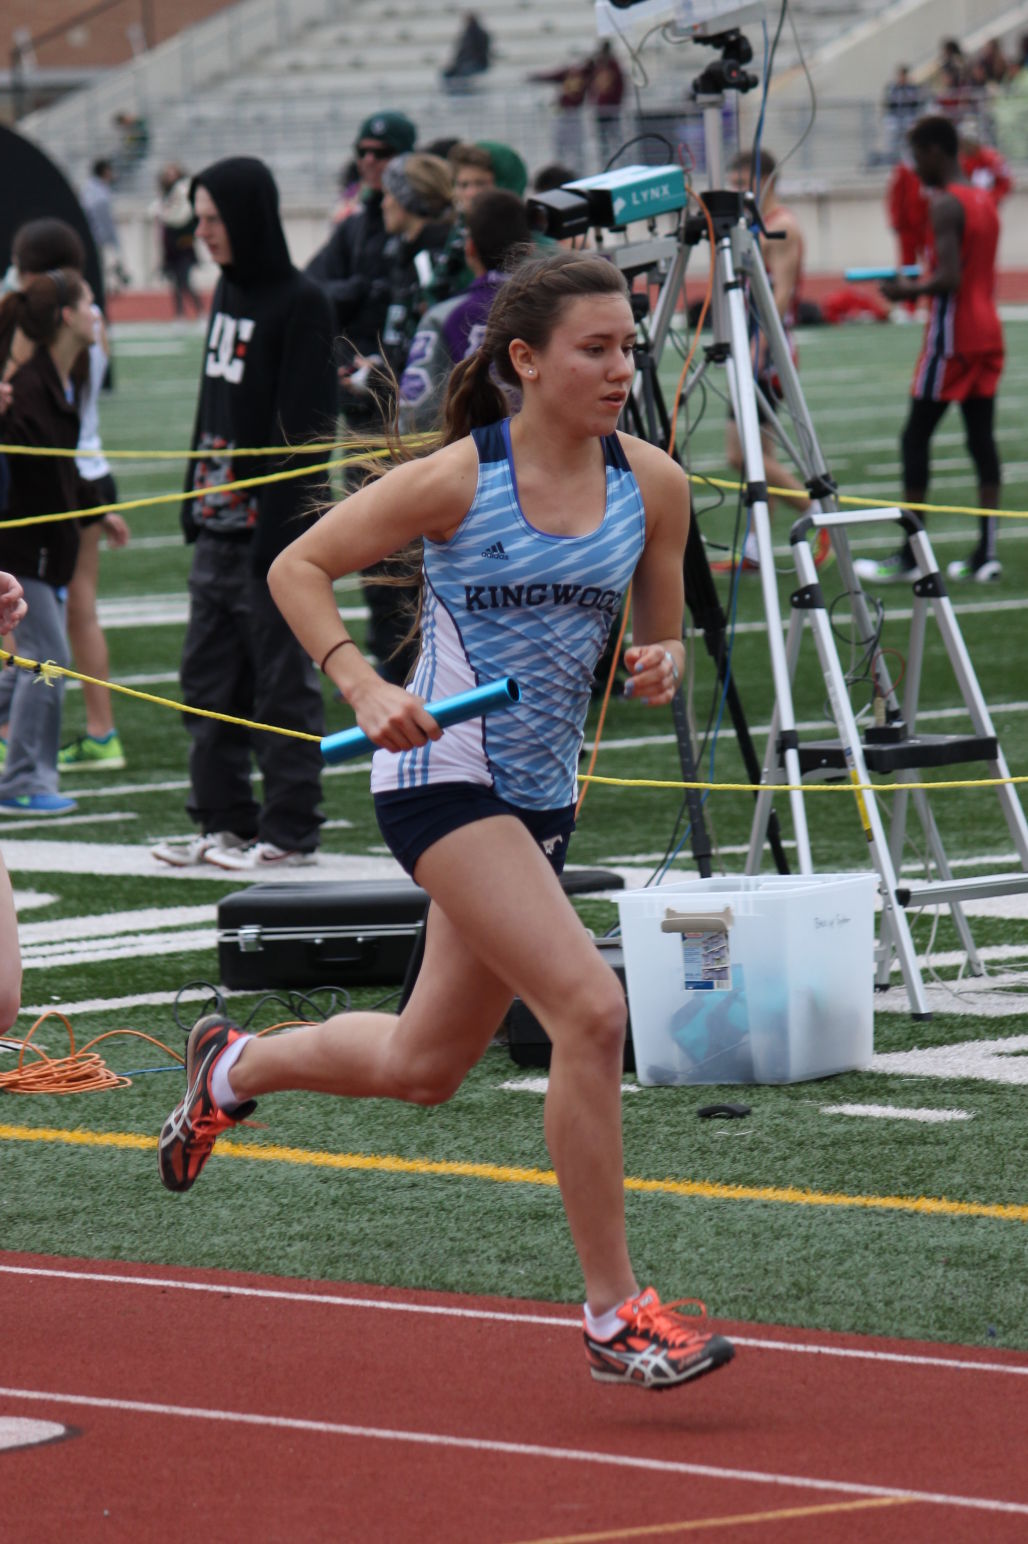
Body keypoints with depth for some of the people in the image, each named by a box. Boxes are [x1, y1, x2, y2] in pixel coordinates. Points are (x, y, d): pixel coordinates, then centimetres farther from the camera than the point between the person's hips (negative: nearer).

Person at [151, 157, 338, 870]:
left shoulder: (301, 304, -12)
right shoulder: (229, 290, 13)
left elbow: (306, 426, -15)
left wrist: (281, 529, -19)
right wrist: (196, 499, 16)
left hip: (273, 520, -8)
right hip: (221, 521, 8)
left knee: (282, 677, -2)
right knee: (209, 672, 10)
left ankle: (291, 829, 4)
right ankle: (224, 818, 18)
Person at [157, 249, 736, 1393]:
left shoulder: (653, 486, 1)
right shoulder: (456, 481, -13)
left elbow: (662, 637, 13)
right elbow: (298, 569, -4)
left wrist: (661, 668, -11)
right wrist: (365, 689, -17)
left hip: (540, 797, 7)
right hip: (442, 774, -7)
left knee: (422, 1068, 18)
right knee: (590, 1009, -22)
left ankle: (232, 1066, 48)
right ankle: (613, 1313, -14)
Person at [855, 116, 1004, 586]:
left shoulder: (944, 204, -14)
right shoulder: (984, 200, 13)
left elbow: (949, 278, -23)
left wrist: (909, 290, -8)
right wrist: (921, 281, 19)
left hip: (952, 335, -8)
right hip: (988, 331, 8)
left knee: (916, 436, -3)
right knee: (981, 435, 6)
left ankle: (909, 555, -4)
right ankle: (986, 552, 2)